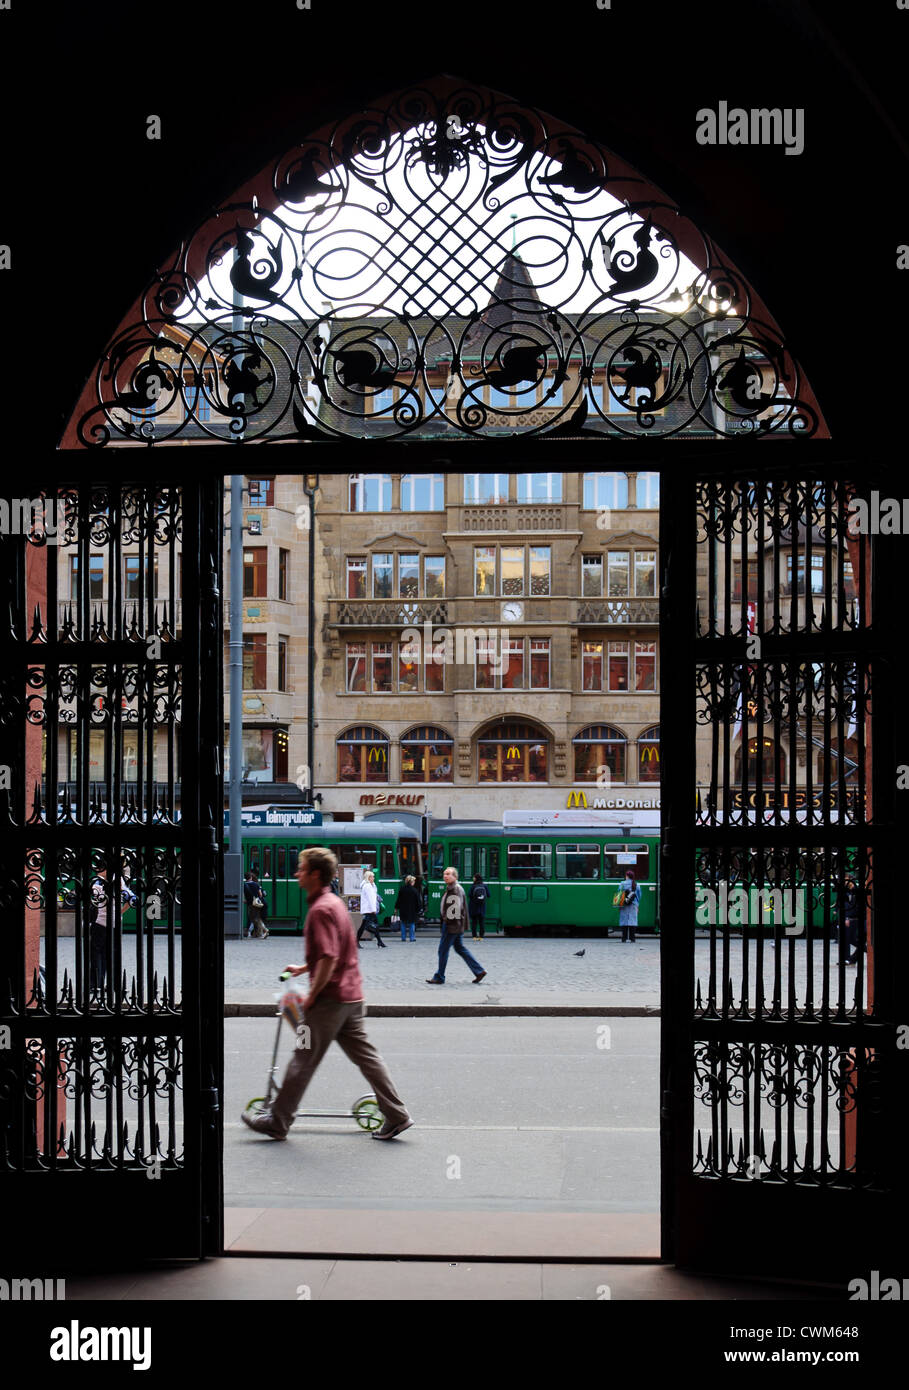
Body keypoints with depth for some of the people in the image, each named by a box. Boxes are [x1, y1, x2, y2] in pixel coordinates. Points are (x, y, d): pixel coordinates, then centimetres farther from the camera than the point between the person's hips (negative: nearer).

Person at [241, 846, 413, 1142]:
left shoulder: (321, 909, -17)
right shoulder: (334, 903, 14)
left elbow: (329, 959, -25)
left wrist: (312, 995, -16)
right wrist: (303, 968, 26)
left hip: (331, 997, -9)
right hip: (351, 995, 9)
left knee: (303, 1060, 1)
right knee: (364, 1055, 10)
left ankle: (277, 1122, 12)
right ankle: (396, 1116, 9)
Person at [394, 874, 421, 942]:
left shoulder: (401, 889, -3)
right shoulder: (414, 890, -11)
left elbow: (398, 899, 3)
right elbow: (418, 901, -7)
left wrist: (396, 908, 11)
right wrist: (418, 908, 4)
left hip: (403, 909, 3)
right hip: (412, 910, -2)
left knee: (403, 923, 11)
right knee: (412, 923, 7)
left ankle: (403, 937, 10)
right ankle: (412, 937, 5)